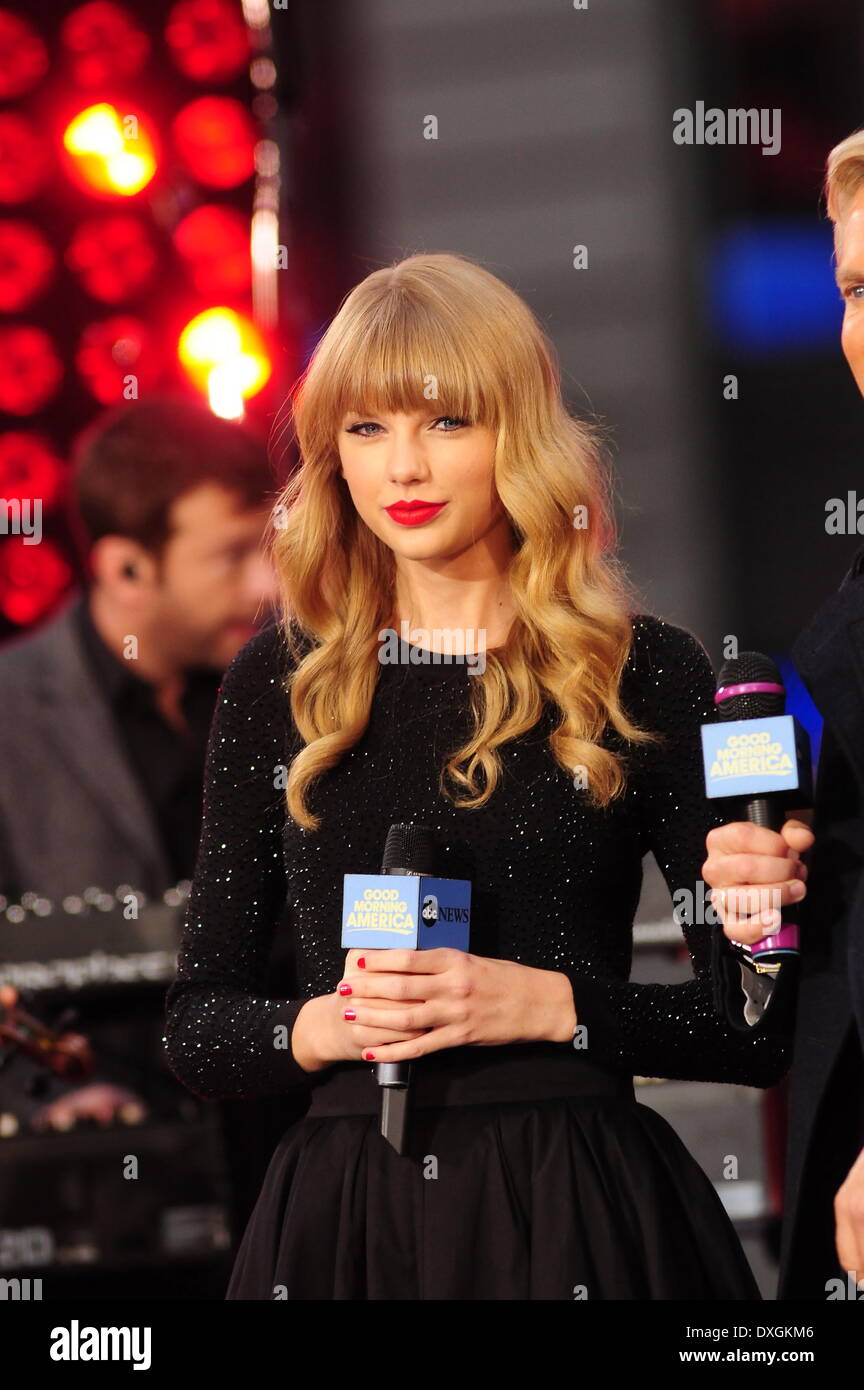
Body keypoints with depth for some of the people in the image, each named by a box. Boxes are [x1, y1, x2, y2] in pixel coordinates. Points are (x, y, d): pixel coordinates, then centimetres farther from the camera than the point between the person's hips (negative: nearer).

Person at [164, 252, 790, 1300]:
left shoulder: (646, 672, 0)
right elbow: (194, 1025, 9)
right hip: (341, 1214, 2)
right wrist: (318, 1028, -10)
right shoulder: (277, 682, 7)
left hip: (580, 1216, -2)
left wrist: (550, 1006, -15)